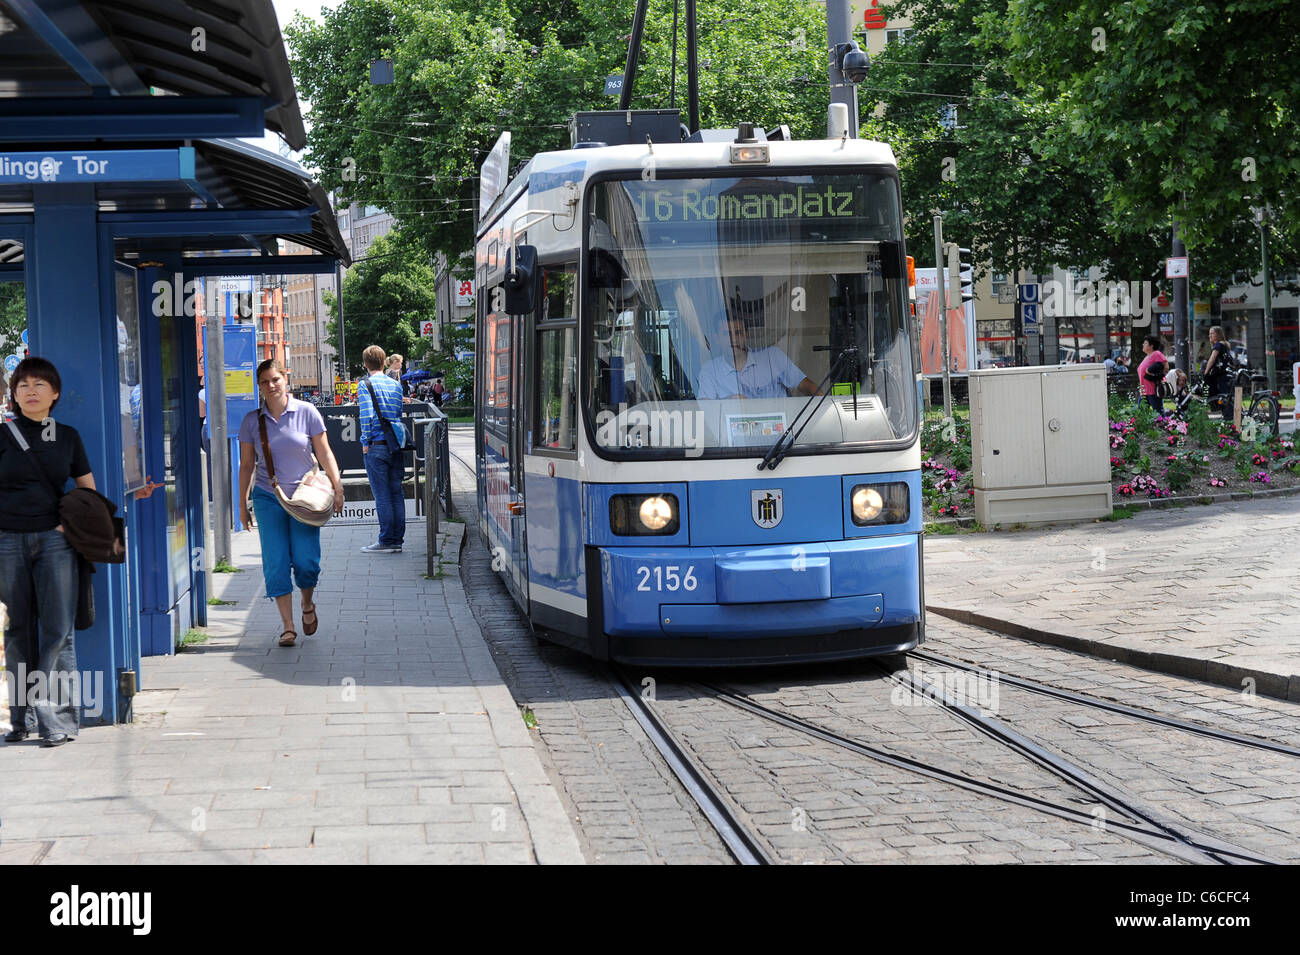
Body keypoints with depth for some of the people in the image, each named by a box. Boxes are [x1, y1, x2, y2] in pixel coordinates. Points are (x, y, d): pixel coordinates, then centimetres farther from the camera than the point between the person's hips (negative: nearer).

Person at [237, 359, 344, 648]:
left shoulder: (306, 412, -2)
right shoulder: (252, 421, 2)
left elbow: (324, 453, 4)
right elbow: (247, 465, 8)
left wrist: (337, 487, -3)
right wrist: (242, 504, 8)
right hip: (268, 497, 1)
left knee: (306, 561, -7)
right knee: (276, 564, -5)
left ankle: (308, 604, 24)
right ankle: (287, 626, 2)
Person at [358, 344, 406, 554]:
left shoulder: (366, 385, -7)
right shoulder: (396, 385, 10)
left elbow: (367, 415, -16)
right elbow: (400, 415, 12)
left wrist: (365, 442, -8)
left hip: (376, 446, -5)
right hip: (396, 446, 5)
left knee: (382, 495, -2)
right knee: (396, 493, 9)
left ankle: (386, 541, 0)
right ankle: (397, 540, 12)